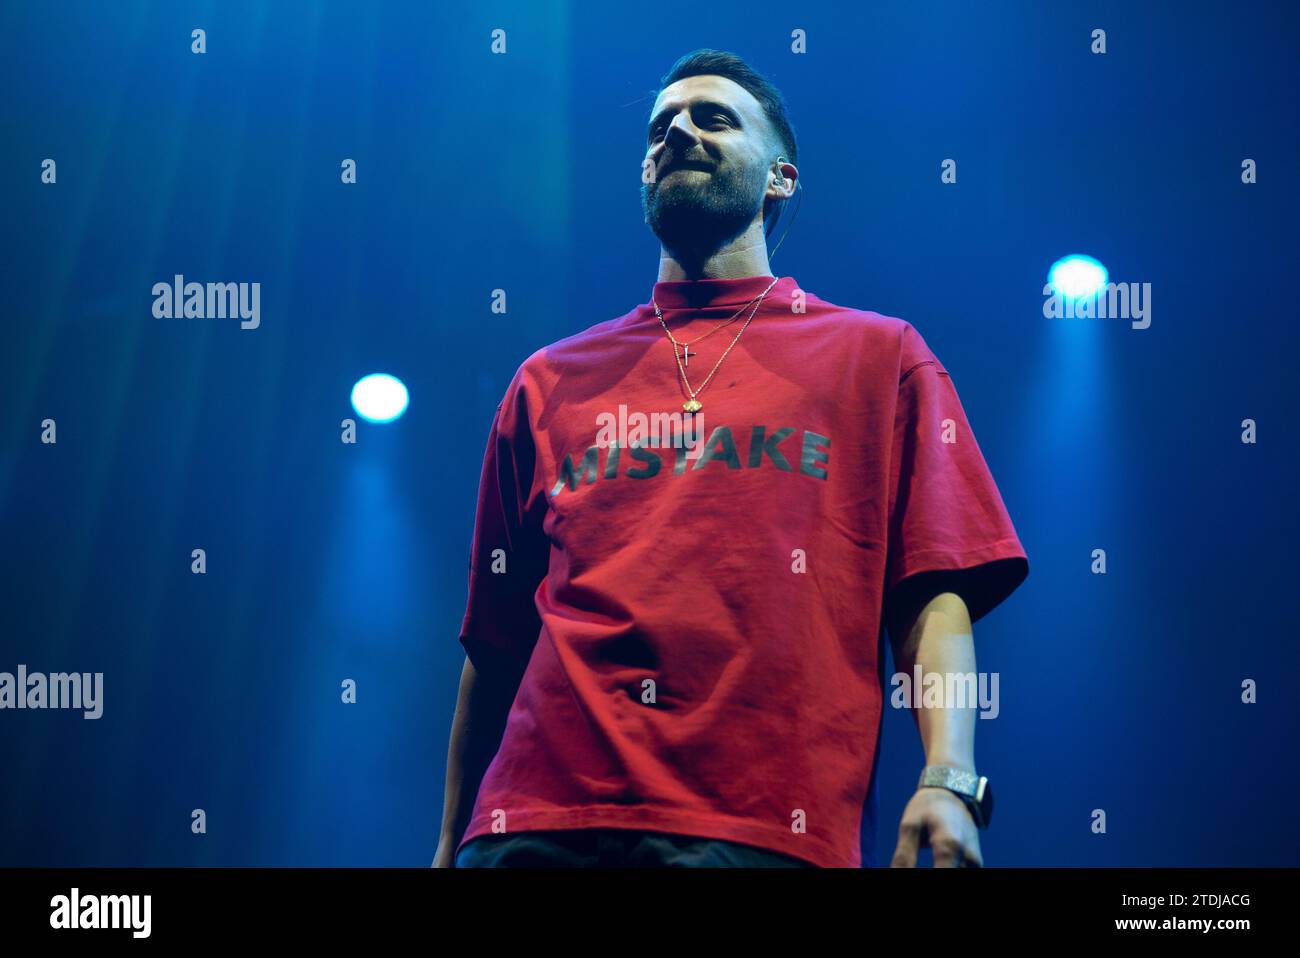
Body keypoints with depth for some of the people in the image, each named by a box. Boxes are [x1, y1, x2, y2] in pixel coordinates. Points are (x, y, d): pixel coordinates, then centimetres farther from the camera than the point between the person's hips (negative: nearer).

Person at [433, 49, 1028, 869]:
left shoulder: (879, 358, 13)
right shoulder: (550, 383, 19)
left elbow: (932, 595, 3)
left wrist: (949, 779, -13)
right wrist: (452, 843, 15)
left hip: (761, 829, -2)